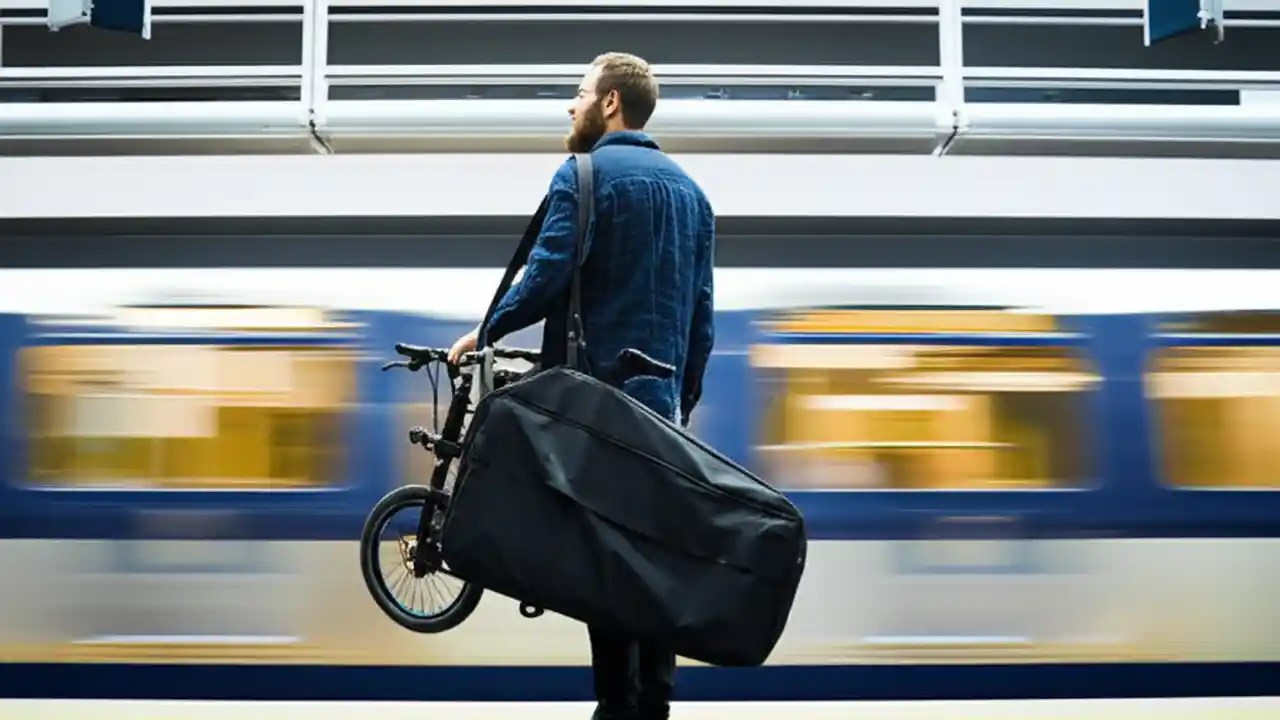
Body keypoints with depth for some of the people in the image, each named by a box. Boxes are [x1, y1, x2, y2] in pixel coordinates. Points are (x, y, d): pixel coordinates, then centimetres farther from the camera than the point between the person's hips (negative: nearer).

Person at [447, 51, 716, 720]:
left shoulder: (583, 175, -6)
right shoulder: (690, 188, 14)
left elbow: (546, 277, -16)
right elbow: (701, 314, 14)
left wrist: (483, 332, -1)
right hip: (661, 403, 6)